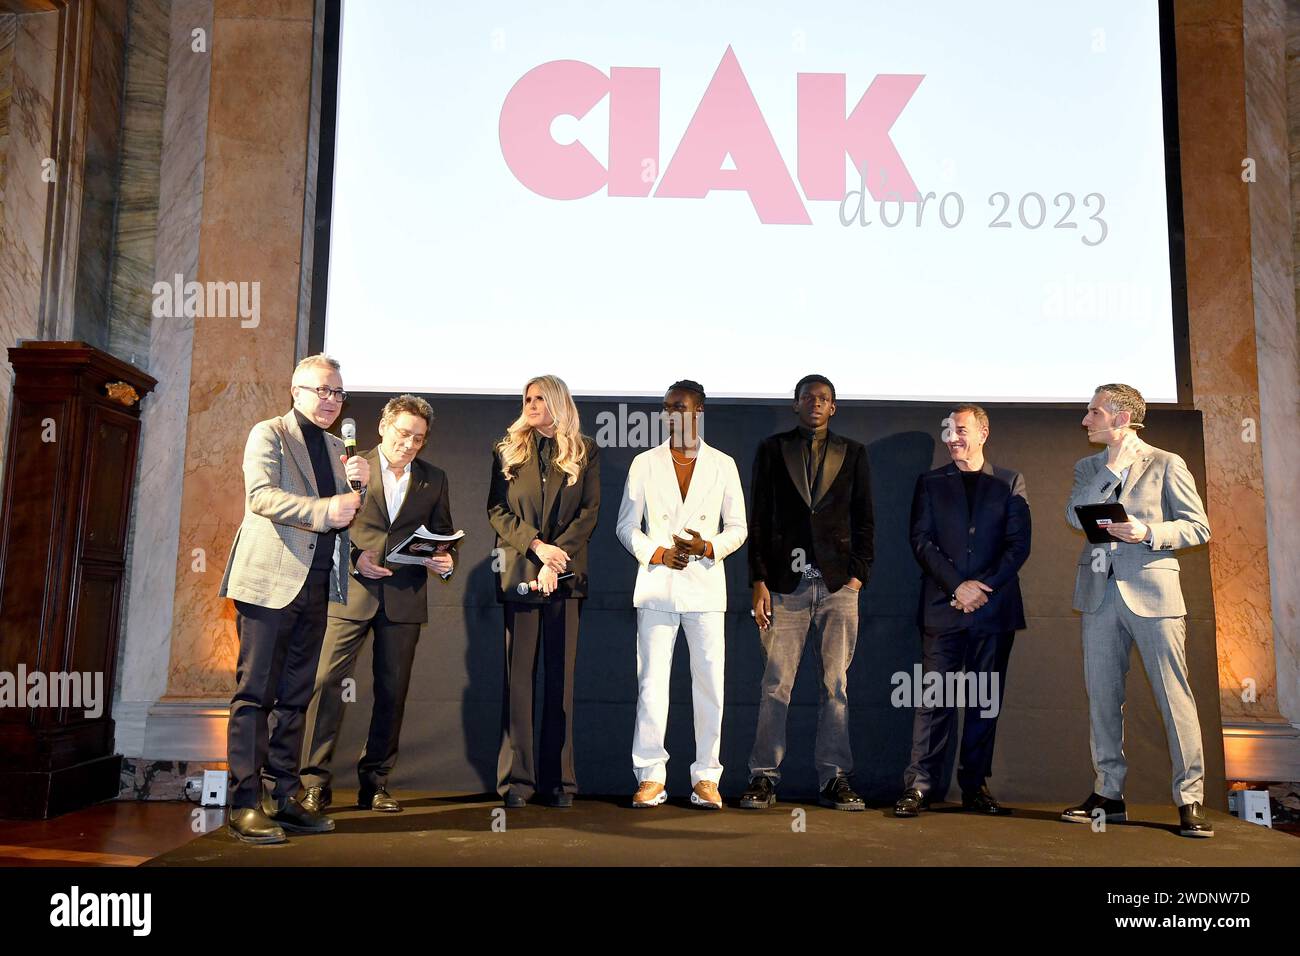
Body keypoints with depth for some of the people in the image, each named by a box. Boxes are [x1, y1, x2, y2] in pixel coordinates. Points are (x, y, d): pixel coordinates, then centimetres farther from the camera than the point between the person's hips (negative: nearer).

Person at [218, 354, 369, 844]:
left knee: (295, 696, 9)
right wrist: (324, 509, -27)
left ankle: (284, 798, 16)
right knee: (255, 693, -4)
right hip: (270, 580, -7)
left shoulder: (335, 448, 20)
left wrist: (359, 483, 1)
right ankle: (245, 804, 0)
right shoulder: (269, 434, 0)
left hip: (315, 584, 7)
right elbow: (261, 495, -15)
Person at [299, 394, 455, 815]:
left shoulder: (434, 479, 12)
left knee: (392, 692, 6)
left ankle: (375, 783, 17)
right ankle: (315, 782, 2)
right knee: (327, 681, -7)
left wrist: (445, 561, -6)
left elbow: (444, 536, 15)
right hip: (351, 592, -2)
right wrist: (355, 557, -13)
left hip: (405, 598, 3)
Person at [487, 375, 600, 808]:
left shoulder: (585, 451, 10)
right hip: (519, 573, 0)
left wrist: (557, 558, -11)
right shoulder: (507, 449, 11)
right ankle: (516, 779, 5)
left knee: (561, 675, 1)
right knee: (518, 676, -1)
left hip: (566, 574, 0)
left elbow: (590, 511, 2)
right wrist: (537, 546, -11)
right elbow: (496, 510, 3)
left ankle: (559, 779, 7)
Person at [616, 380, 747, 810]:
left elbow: (738, 527, 9)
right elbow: (627, 526, 8)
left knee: (709, 682, 0)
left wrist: (708, 546, -11)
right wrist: (657, 554, -9)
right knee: (651, 681, -1)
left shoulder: (723, 465, 8)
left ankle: (706, 777, 10)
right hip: (656, 585, 0)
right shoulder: (644, 464, 8)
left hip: (705, 585, 0)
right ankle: (651, 775, 9)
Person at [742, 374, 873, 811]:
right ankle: (764, 778, 6)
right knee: (775, 684, -1)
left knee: (835, 685, 3)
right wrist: (759, 582, -2)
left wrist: (857, 576, 0)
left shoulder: (853, 454, 13)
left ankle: (834, 779, 10)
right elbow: (758, 518, 6)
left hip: (838, 584, 1)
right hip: (785, 583, -1)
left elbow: (864, 521, 11)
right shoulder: (772, 449, 10)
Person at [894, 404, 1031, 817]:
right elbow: (922, 541, 2)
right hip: (943, 606, -1)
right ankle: (919, 787, -1)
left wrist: (984, 587, -9)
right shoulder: (930, 483, 11)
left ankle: (975, 786, 13)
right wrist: (958, 586, -10)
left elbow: (1019, 544, 3)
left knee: (985, 701, 5)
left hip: (994, 606, 1)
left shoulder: (1010, 483, 11)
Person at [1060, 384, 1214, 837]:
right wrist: (1114, 464, -4)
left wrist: (1148, 532, -16)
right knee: (1101, 695, 7)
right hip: (1099, 593, 5)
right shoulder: (1087, 468, 15)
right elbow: (1076, 516, -3)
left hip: (1151, 591, -4)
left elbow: (1198, 527, 0)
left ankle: (1190, 799, 3)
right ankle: (1108, 794, 17)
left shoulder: (1165, 464, 2)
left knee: (1174, 695, -4)